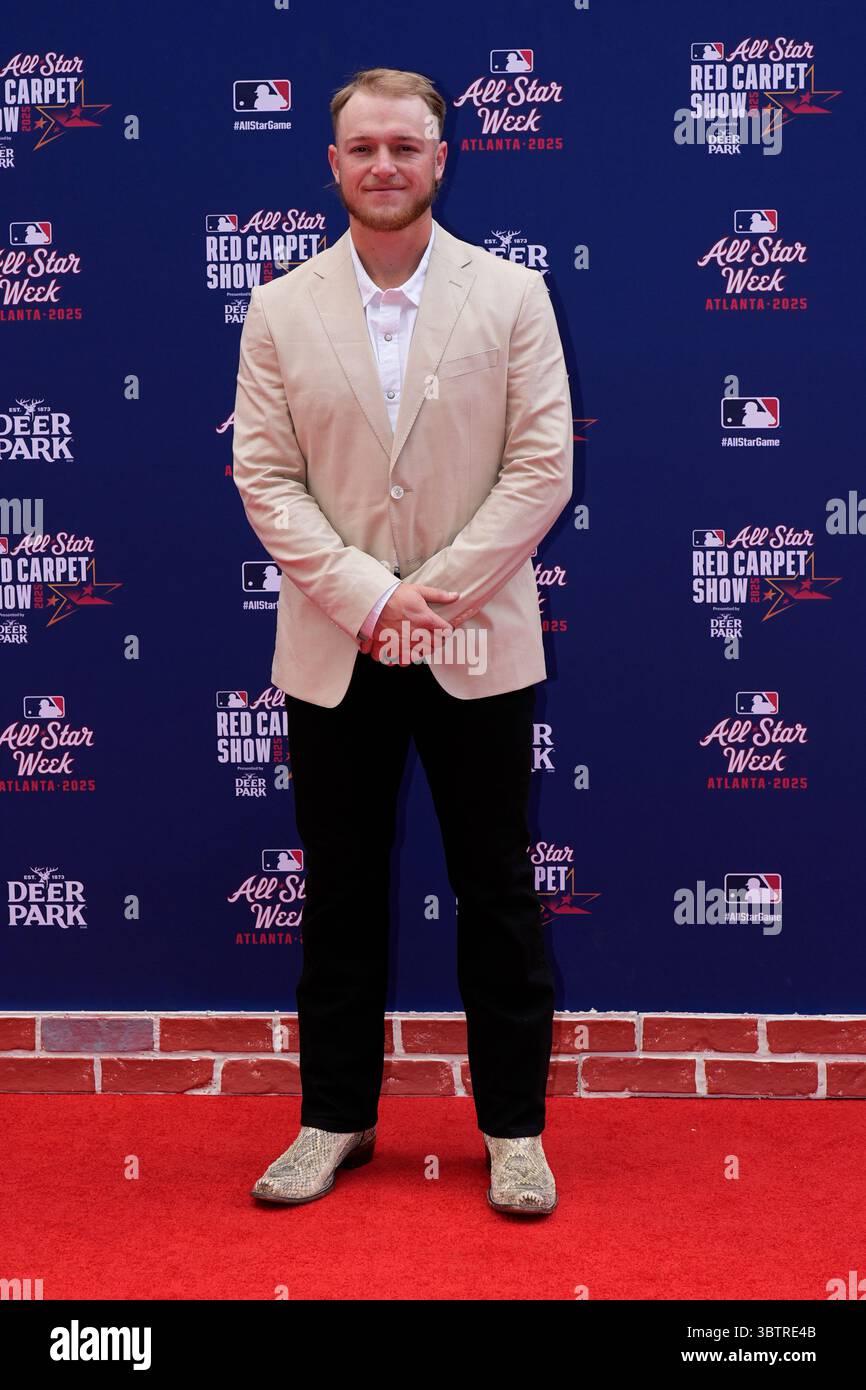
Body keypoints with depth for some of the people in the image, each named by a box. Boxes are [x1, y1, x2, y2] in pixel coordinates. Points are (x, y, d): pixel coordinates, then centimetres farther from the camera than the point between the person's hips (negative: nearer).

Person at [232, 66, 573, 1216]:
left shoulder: (513, 295, 1)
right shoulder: (280, 310, 4)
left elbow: (543, 468, -5)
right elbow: (264, 476, -1)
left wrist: (436, 593, -12)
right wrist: (367, 598, -13)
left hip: (479, 646, -1)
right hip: (333, 651, 2)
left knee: (498, 894, 7)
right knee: (341, 895, 11)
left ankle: (514, 1128, 22)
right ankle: (336, 1119, 26)